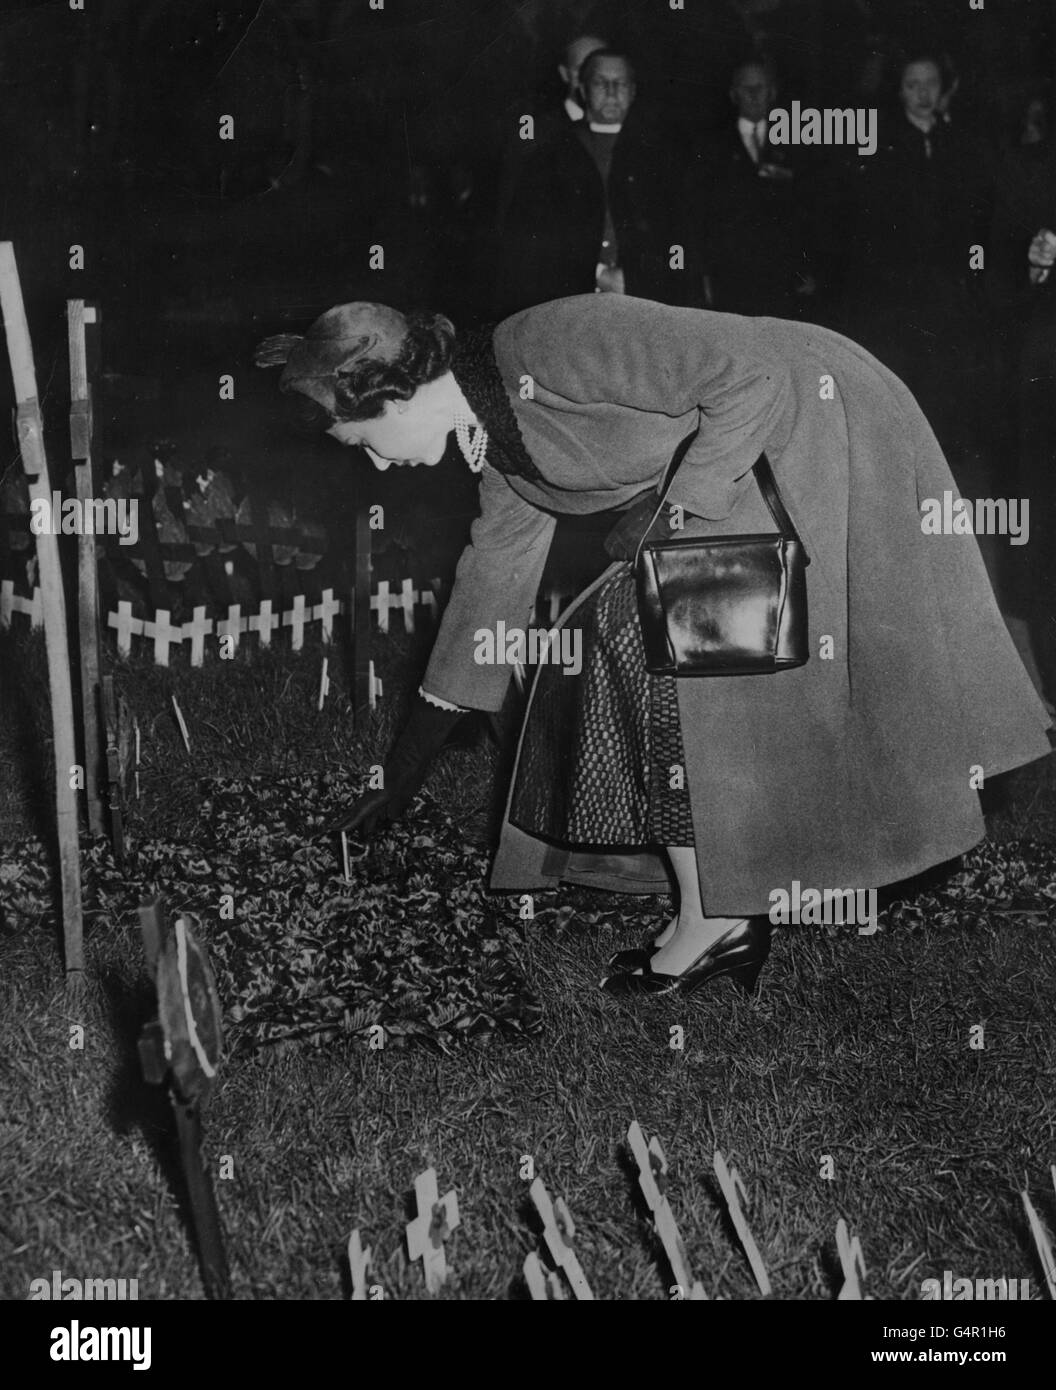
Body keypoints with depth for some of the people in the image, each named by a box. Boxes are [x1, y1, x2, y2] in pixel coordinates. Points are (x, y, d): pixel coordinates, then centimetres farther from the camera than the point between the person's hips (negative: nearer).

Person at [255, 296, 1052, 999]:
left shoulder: (553, 348, -23)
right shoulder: (500, 436, 6)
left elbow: (753, 374, -23)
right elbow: (492, 583, 14)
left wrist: (685, 516, -19)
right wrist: (404, 775, 18)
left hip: (824, 423, -9)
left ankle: (716, 919, -6)